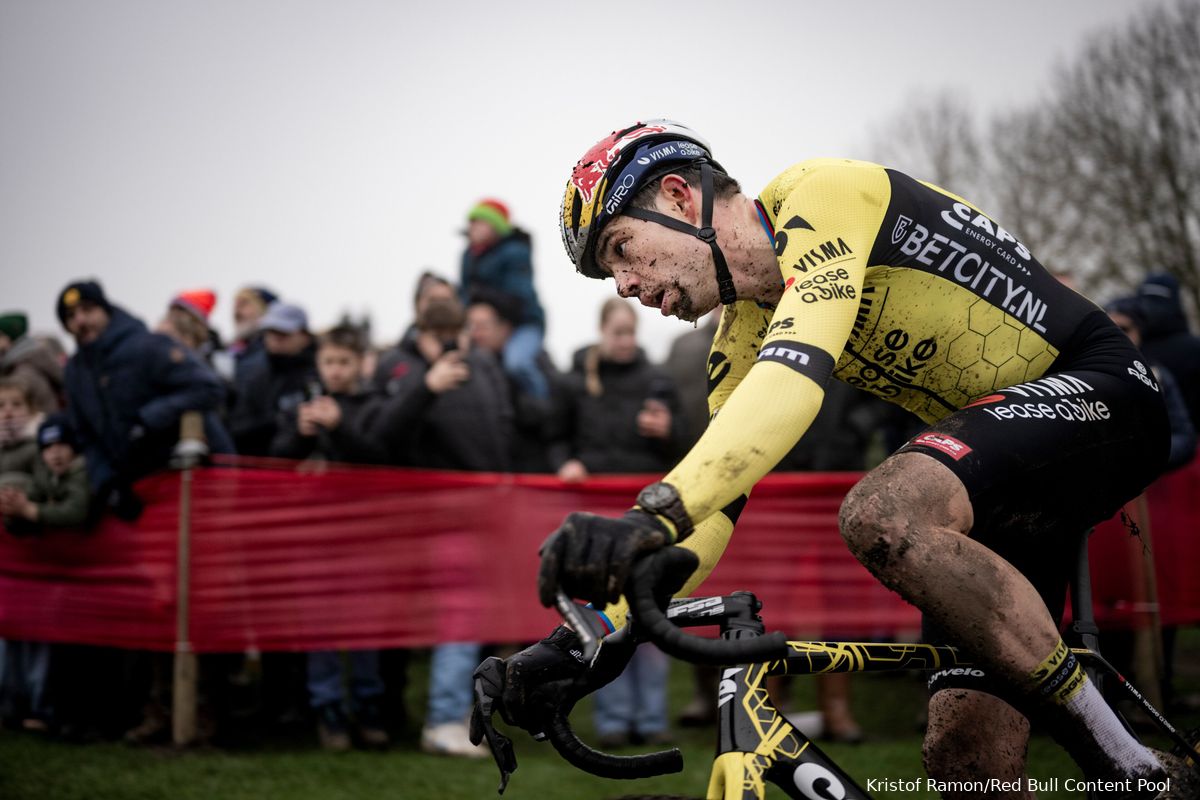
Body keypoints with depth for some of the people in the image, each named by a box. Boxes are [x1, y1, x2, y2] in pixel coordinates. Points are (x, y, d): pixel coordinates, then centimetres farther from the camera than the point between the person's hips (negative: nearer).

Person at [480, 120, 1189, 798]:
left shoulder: (821, 195, -17)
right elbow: (710, 492, 6)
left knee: (883, 514, -33)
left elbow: (796, 376, -34)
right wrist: (588, 635, -7)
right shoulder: (746, 334, 7)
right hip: (1008, 464, 8)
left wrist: (653, 515, -47)